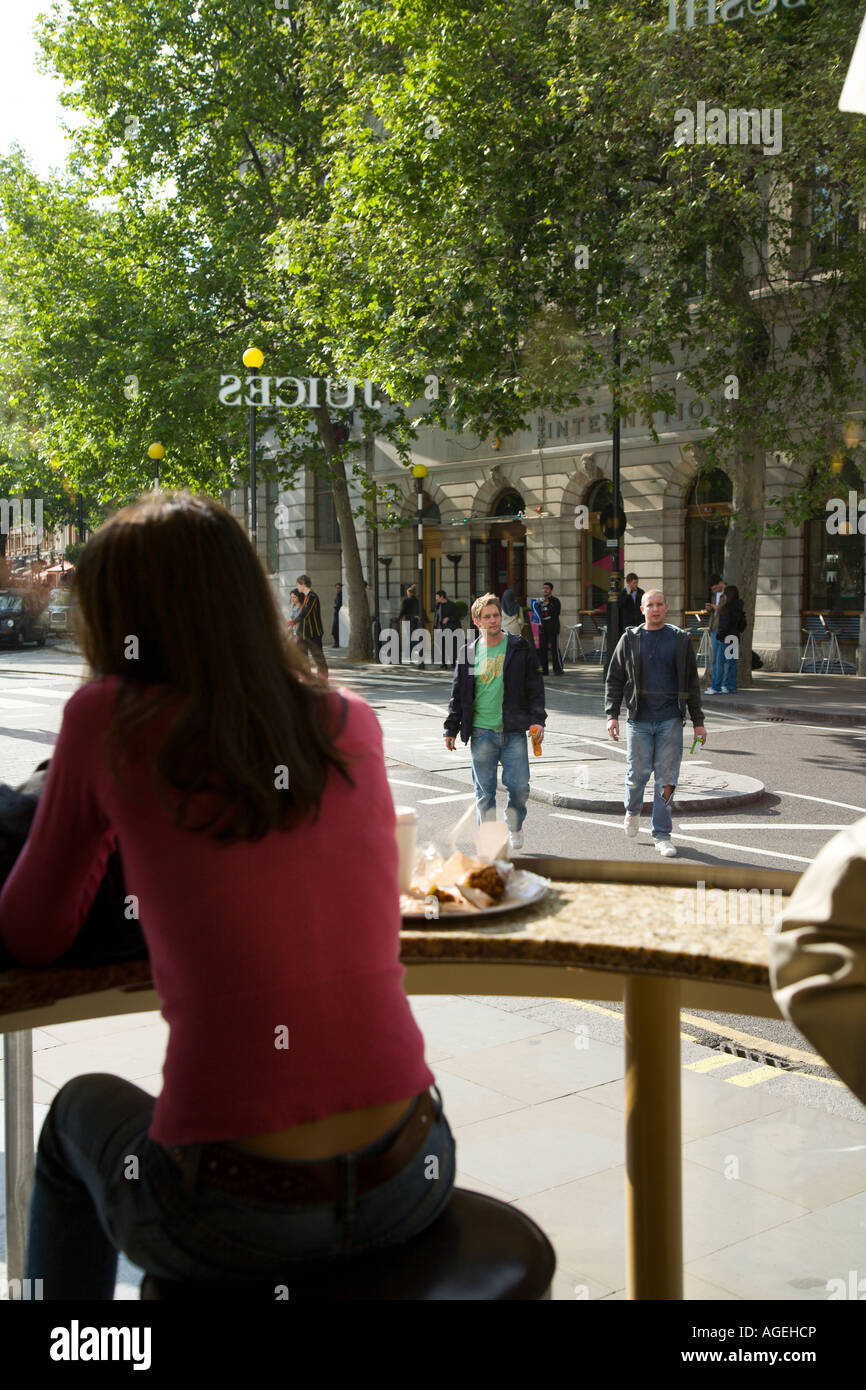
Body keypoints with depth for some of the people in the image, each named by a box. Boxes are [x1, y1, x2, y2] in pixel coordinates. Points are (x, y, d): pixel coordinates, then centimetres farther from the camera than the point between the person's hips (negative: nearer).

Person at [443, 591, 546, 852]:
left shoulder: (520, 649, 4)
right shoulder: (469, 654, 7)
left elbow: (535, 687, 4)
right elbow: (458, 694, 13)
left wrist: (538, 720, -6)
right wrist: (451, 728, 9)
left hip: (513, 731, -1)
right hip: (482, 732, 1)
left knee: (519, 786, -4)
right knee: (484, 789, 3)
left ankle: (515, 828, 23)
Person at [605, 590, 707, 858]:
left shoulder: (680, 639, 8)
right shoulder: (630, 639, 6)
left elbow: (691, 683, 11)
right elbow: (614, 680, 7)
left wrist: (698, 721, 8)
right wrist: (612, 715, -3)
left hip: (671, 720, 0)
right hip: (639, 719, 0)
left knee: (667, 778, -1)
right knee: (638, 773, 0)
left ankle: (662, 835, 9)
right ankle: (633, 811, 32)